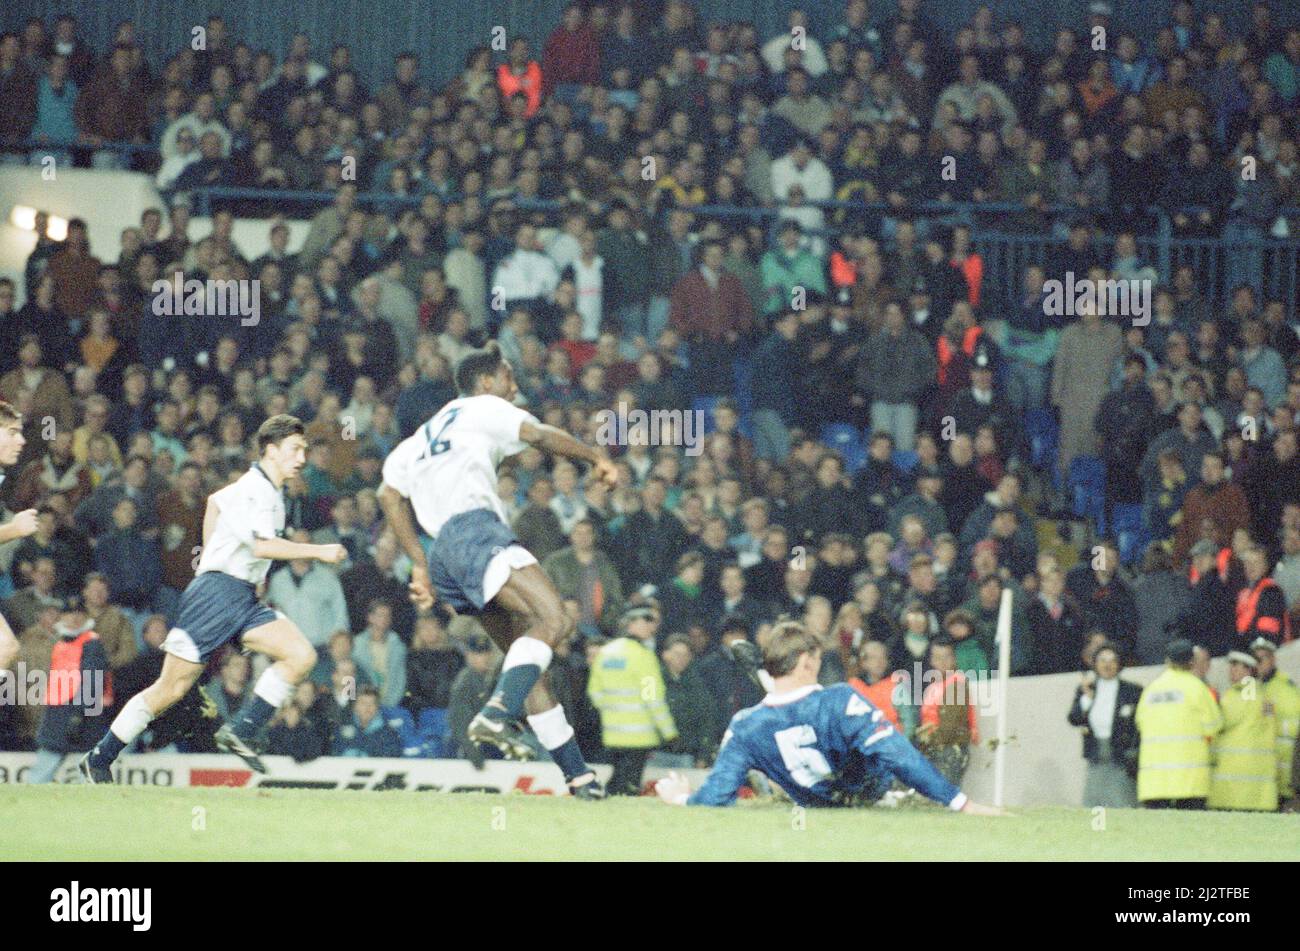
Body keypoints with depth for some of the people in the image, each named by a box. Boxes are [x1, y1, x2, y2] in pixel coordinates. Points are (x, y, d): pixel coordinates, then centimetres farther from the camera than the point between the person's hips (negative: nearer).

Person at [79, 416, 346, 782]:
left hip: (244, 599, 9)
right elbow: (261, 545, -30)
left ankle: (239, 733, -9)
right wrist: (318, 551, -26)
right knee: (171, 689, -6)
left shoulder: (269, 490, 15)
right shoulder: (254, 490, -15)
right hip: (217, 591, -9)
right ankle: (98, 760, 5)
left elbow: (215, 501, 33)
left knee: (301, 656, -11)